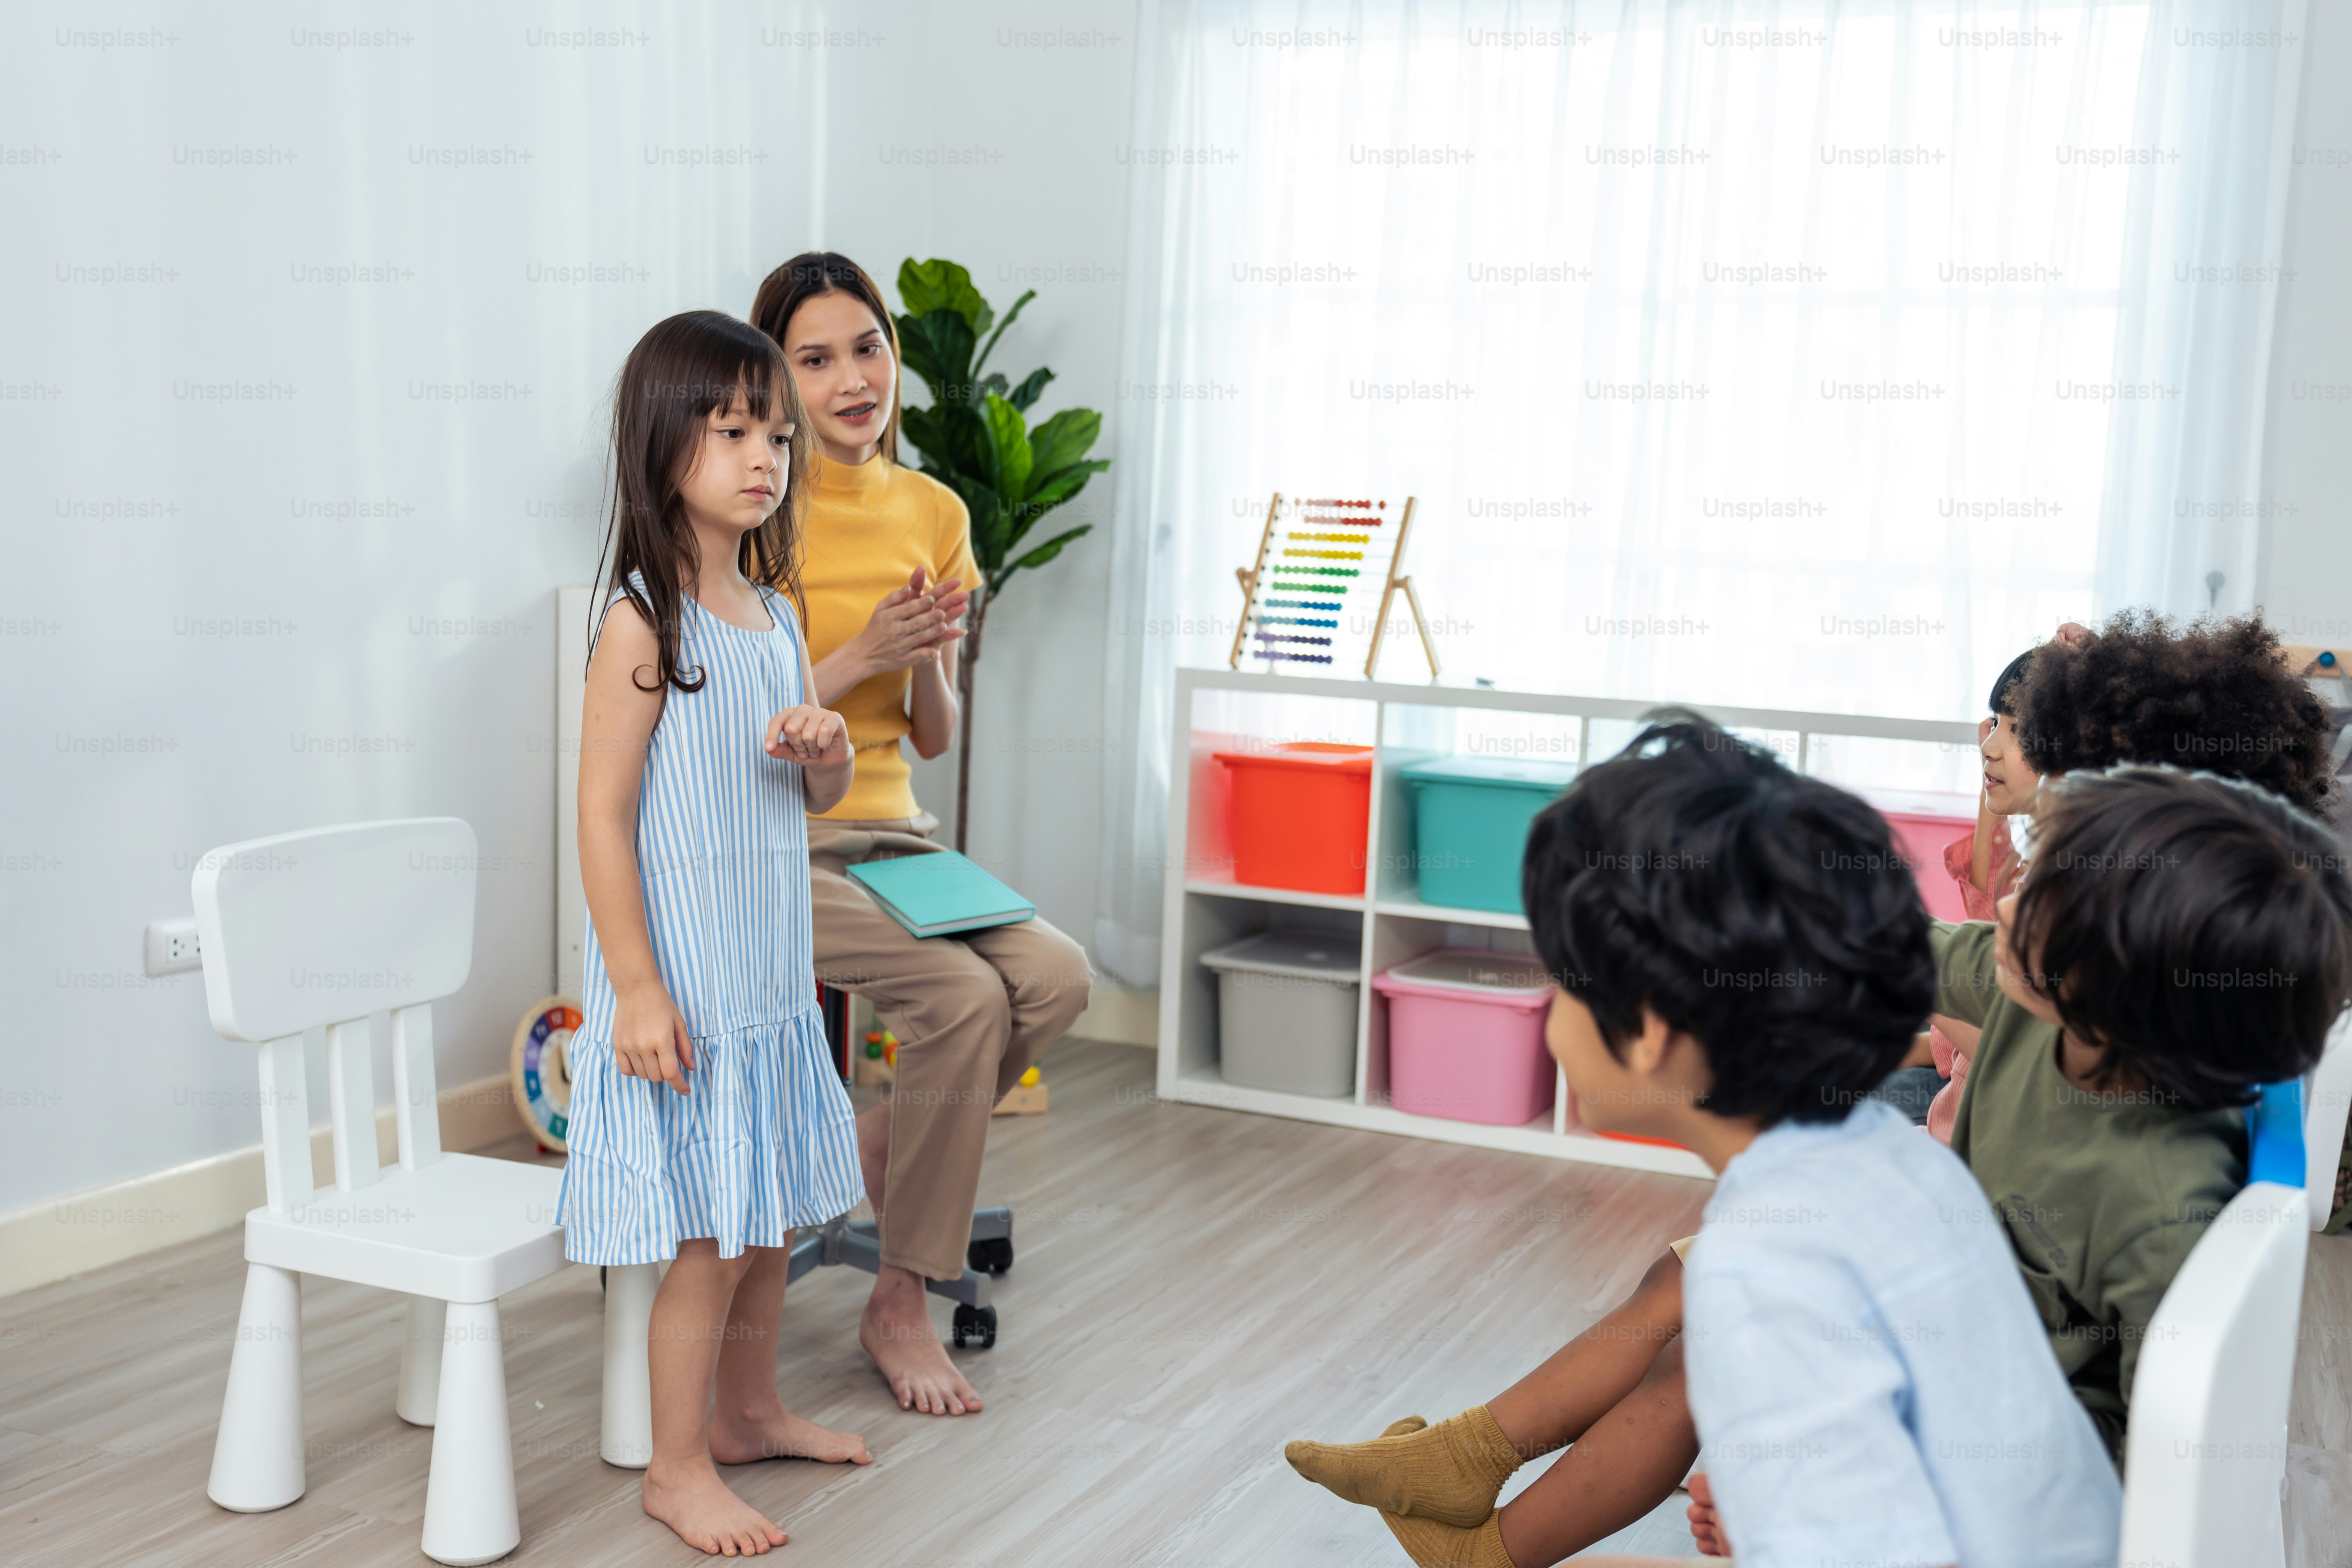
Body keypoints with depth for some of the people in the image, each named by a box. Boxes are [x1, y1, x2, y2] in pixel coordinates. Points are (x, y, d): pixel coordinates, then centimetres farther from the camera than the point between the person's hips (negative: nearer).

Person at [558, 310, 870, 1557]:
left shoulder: (776, 615, 8)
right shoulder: (645, 622, -15)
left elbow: (821, 795, 17)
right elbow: (603, 814, -17)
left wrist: (828, 750, -8)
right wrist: (636, 988, -20)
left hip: (772, 973, 8)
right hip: (682, 982, -8)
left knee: (771, 1215, 19)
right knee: (710, 1237, 1)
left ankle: (747, 1410, 37)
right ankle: (677, 1467, 18)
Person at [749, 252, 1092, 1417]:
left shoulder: (934, 513, 8)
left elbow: (934, 738, 10)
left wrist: (929, 660, -10)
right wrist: (859, 656, -20)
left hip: (892, 834, 6)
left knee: (1056, 976, -19)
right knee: (965, 993, -26)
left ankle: (879, 1145, 7)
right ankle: (898, 1306, -6)